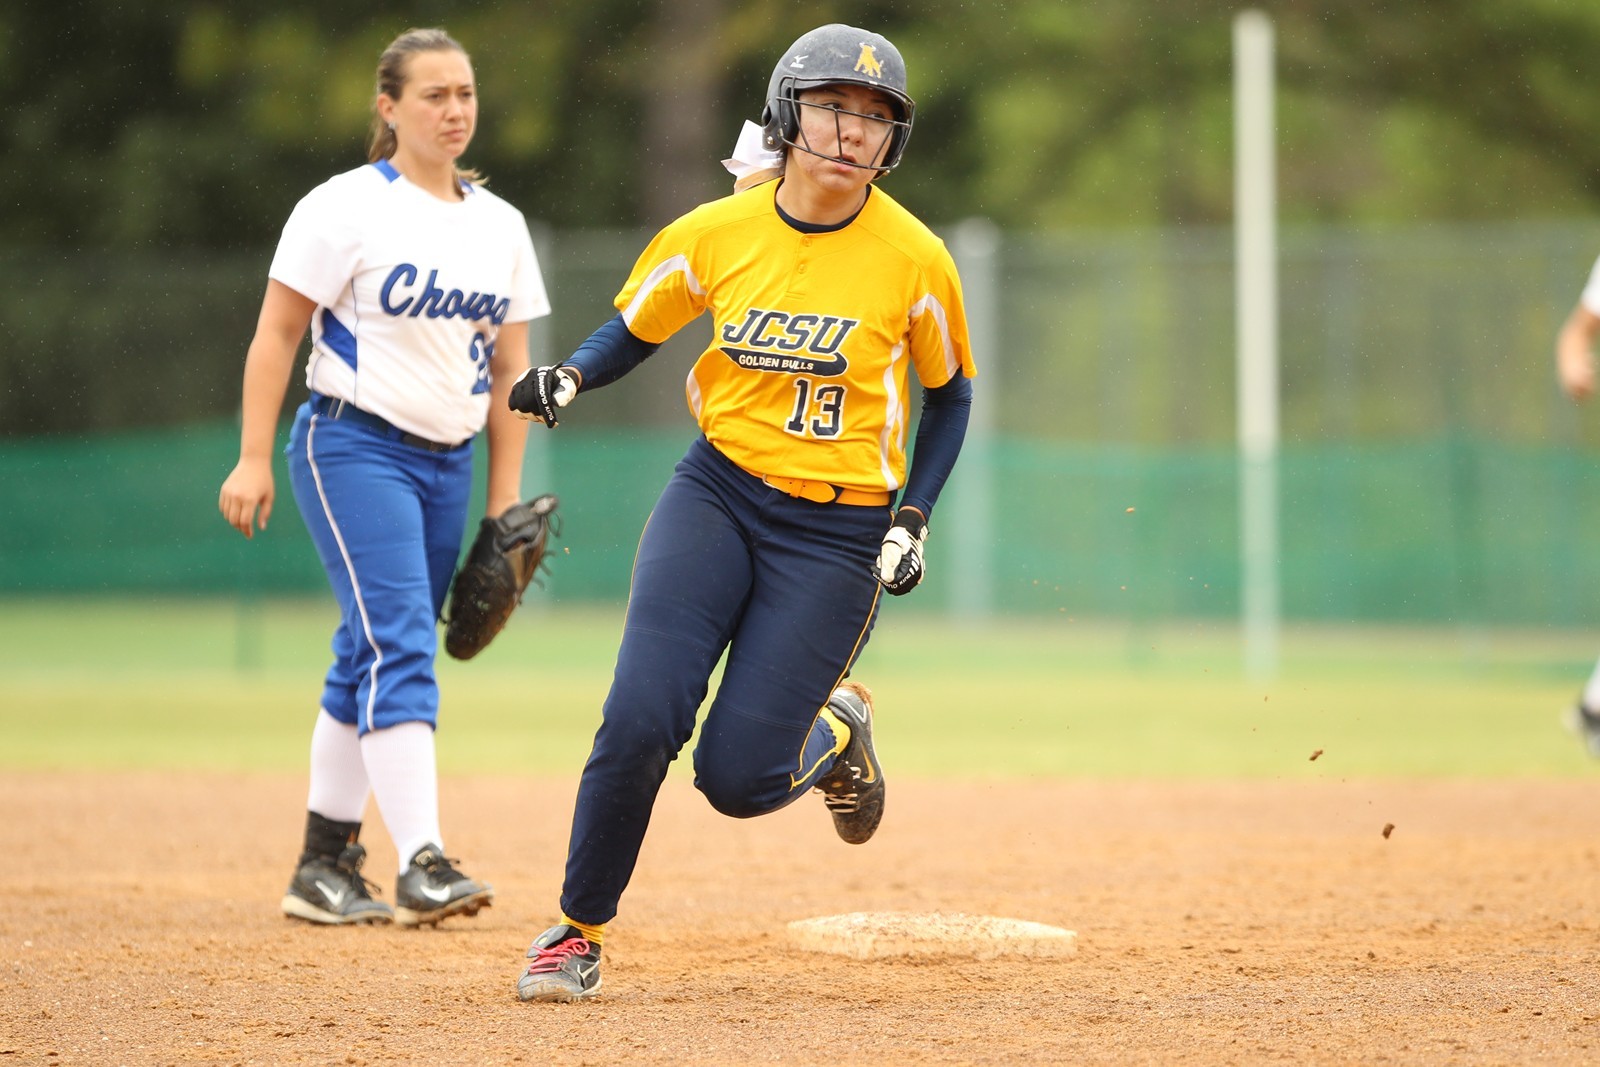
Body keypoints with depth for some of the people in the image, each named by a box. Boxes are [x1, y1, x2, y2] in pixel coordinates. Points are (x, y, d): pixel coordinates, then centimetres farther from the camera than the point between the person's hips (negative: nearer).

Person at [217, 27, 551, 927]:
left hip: (448, 462, 6)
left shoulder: (500, 224, 12)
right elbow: (278, 331, -6)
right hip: (355, 447, -6)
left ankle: (325, 866, 16)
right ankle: (423, 863, -26)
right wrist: (255, 459, -12)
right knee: (401, 646, -18)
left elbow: (508, 367, 15)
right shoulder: (347, 207, -6)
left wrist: (505, 499, 11)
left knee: (374, 657, 9)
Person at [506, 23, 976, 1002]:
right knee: (640, 719, -18)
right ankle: (578, 934, 2)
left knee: (738, 777, -7)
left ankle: (836, 730, 29)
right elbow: (633, 331, 10)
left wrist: (914, 520, -4)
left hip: (838, 533, -2)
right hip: (718, 496, 2)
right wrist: (568, 379, -10)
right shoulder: (716, 235, -5)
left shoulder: (914, 259, -9)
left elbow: (949, 394, 6)